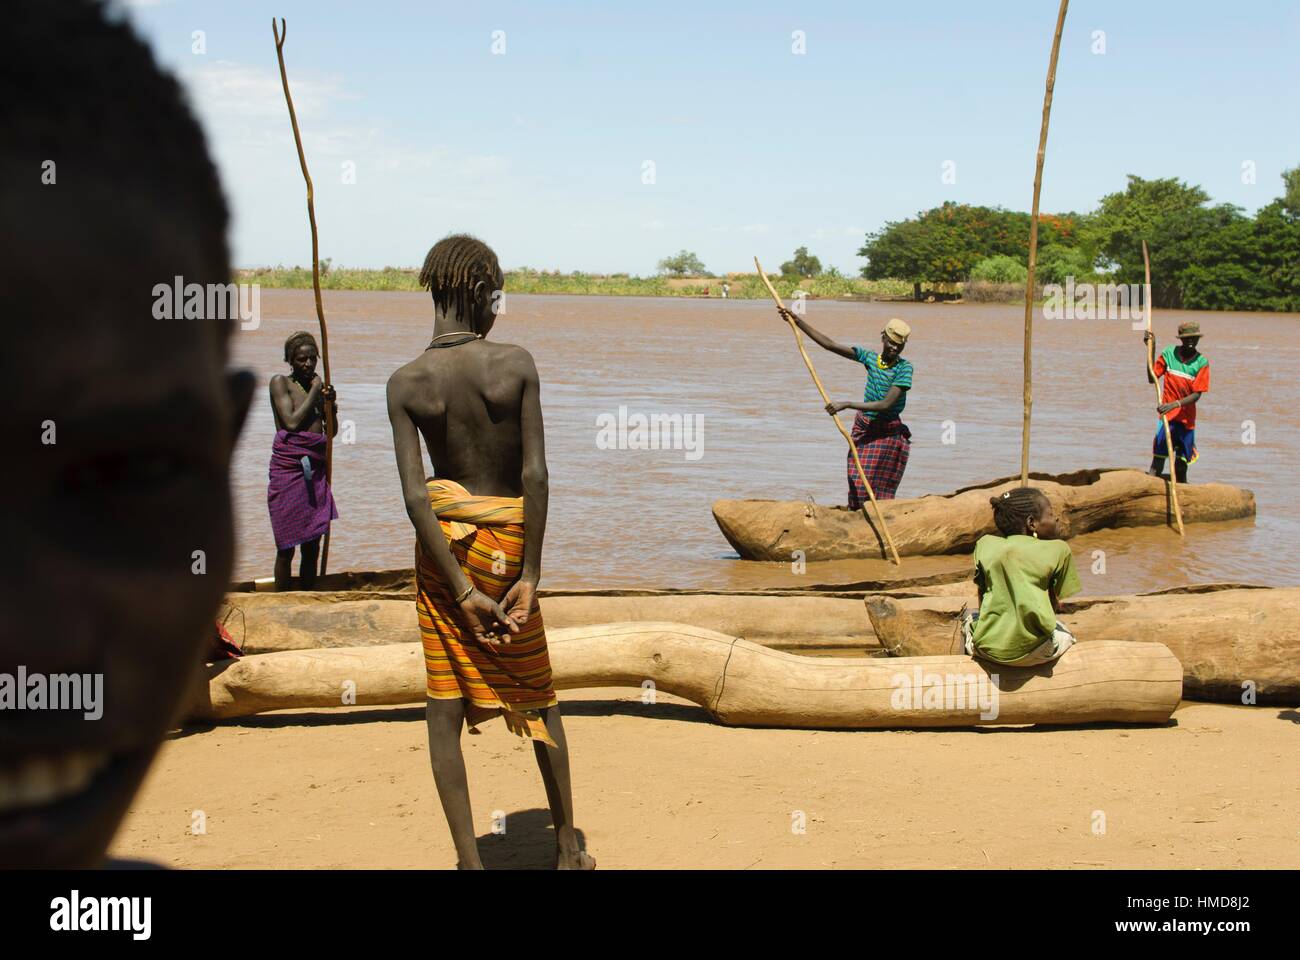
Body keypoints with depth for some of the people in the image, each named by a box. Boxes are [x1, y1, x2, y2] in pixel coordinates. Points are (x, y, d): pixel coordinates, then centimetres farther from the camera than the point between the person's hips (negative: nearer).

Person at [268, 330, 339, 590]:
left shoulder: (317, 385, 14)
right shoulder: (280, 382, -2)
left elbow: (332, 431, 15)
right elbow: (292, 422, -13)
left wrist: (331, 405, -3)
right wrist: (315, 392, -7)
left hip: (315, 468, 6)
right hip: (288, 467, -6)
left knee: (312, 545, 8)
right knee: (286, 547, -4)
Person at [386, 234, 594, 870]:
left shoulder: (405, 383, -7)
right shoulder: (516, 364, -10)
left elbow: (413, 494, -13)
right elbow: (535, 474, -14)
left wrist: (463, 592, -12)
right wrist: (530, 575, -10)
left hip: (442, 542, 0)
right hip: (507, 540, 0)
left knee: (445, 707, 5)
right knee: (536, 697, 15)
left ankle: (469, 861, 1)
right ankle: (568, 851, 24)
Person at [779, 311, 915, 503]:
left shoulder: (904, 368, -14)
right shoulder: (870, 357, -2)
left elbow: (886, 404, -23)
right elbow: (830, 345, -2)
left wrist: (847, 404, -27)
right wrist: (797, 321, -8)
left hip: (887, 435, -4)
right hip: (863, 429, 4)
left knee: (880, 492, -5)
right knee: (857, 484, 1)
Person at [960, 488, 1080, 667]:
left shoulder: (985, 544, 6)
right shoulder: (1058, 550, 0)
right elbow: (1054, 603, 6)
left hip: (987, 648, 2)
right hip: (1033, 651, -2)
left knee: (970, 619, 37)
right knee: (1064, 633, 34)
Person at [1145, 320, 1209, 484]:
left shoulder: (1201, 362, -5)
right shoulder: (1169, 354, -2)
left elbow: (1197, 394, -10)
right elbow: (1152, 378, 1)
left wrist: (1175, 404, -25)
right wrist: (1151, 349, -4)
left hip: (1187, 419, 1)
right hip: (1167, 416, 0)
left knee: (1182, 464, 7)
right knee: (1158, 460, -10)